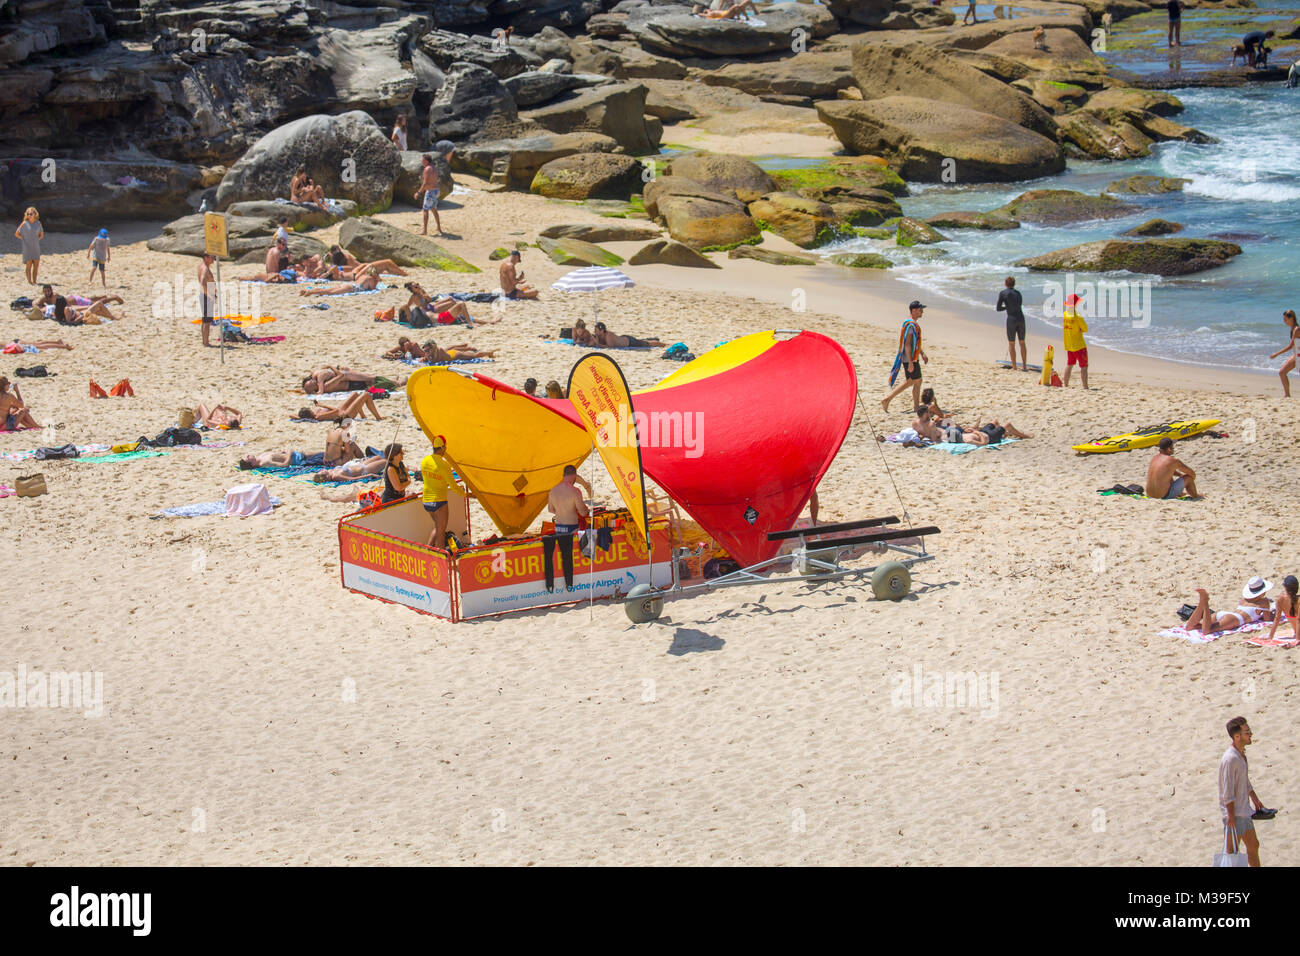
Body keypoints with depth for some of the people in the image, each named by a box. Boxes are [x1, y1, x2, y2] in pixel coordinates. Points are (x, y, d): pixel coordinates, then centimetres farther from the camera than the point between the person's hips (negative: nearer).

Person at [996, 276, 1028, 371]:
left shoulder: (1002, 293, -2)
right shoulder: (1018, 293, 12)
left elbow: (998, 309, -2)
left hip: (1011, 320, -4)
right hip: (1021, 318, 4)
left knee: (1011, 344, 7)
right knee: (1022, 343, 14)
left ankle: (1014, 367, 7)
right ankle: (1024, 366, 15)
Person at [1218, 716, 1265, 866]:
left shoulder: (1241, 753, 8)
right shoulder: (1230, 758, -24)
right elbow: (1227, 791, -24)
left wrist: (1255, 799, 25)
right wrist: (1231, 816, -24)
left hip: (1244, 811, 10)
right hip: (1233, 813, -10)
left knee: (1253, 846, 20)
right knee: (1232, 854, -3)